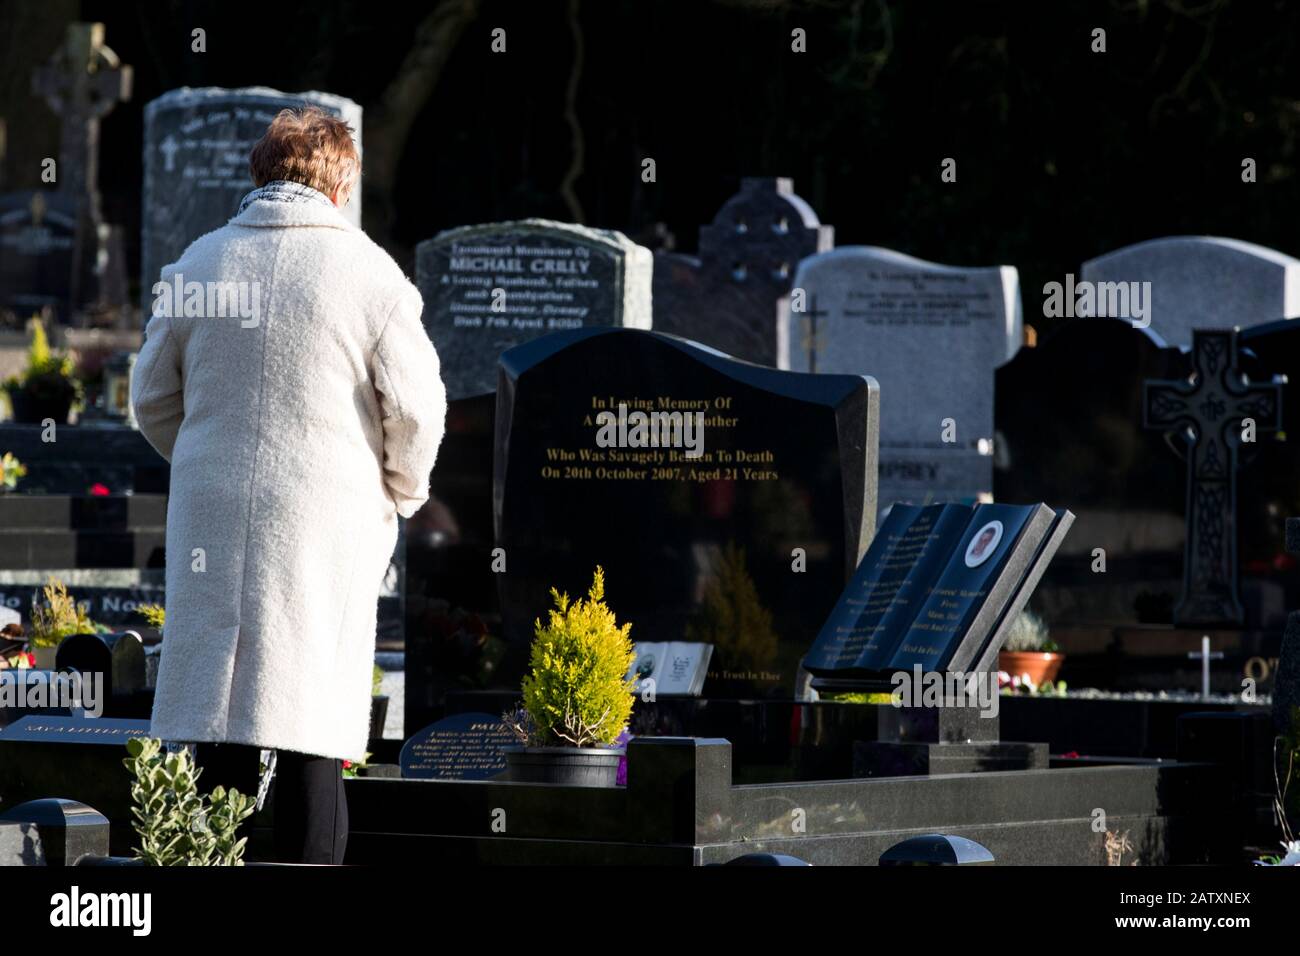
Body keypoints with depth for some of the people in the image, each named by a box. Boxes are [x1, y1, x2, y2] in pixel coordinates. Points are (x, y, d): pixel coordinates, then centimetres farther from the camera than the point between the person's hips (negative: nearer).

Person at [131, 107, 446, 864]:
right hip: (328, 522, -3)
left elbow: (152, 397, 13)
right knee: (313, 730, -1)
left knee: (221, 734, 5)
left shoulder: (199, 262, 6)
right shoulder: (366, 270, -4)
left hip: (212, 518, 3)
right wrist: (401, 494, 11)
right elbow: (415, 405, -6)